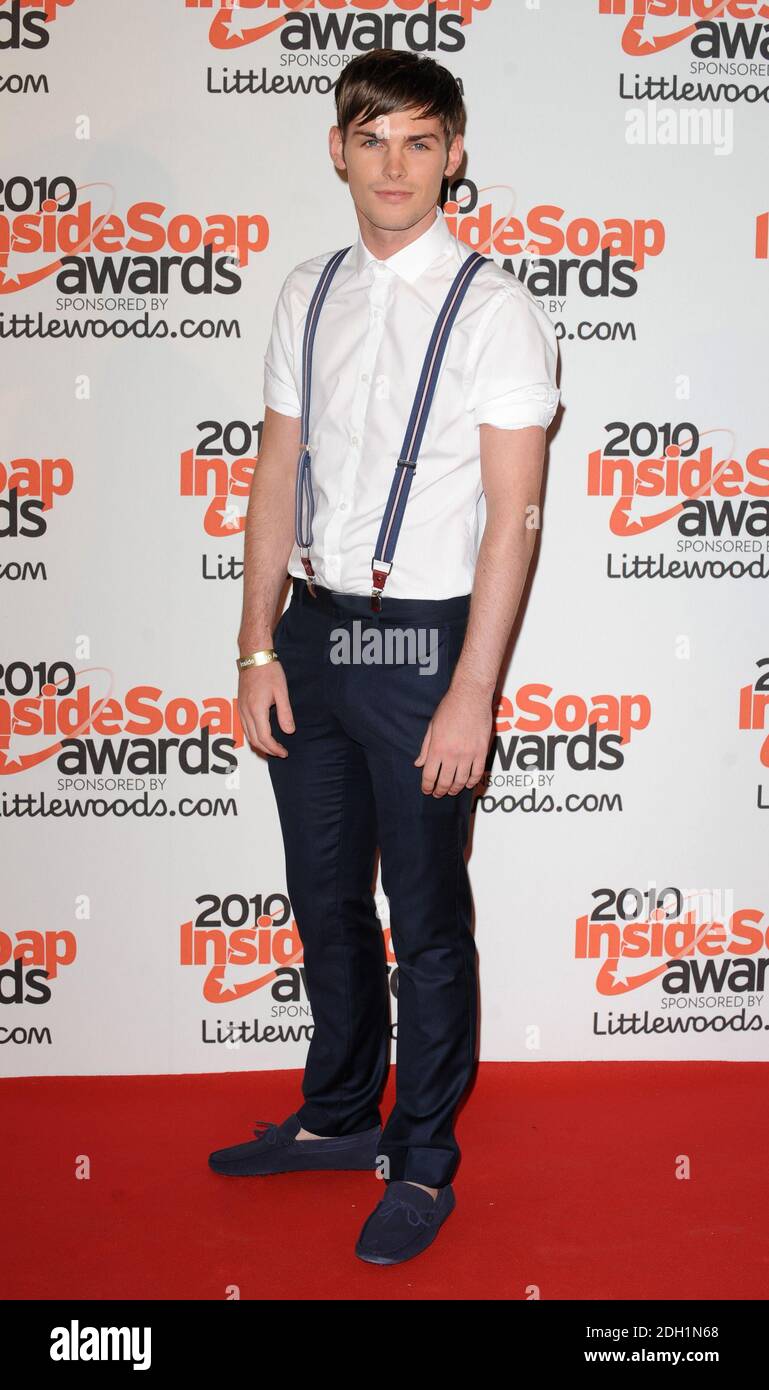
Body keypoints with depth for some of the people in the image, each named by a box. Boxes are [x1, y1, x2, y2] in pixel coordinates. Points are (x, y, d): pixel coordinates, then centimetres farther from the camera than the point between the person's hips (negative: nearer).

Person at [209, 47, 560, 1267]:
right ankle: (338, 1118, 40)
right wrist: (258, 646, 5)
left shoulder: (496, 310, -8)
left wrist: (473, 695, -16)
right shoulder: (308, 296, 8)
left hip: (421, 639, -5)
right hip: (312, 628, 6)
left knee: (427, 921, 7)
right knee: (325, 901, 18)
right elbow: (278, 475, 9)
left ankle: (424, 1164, 27)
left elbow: (512, 516, -12)